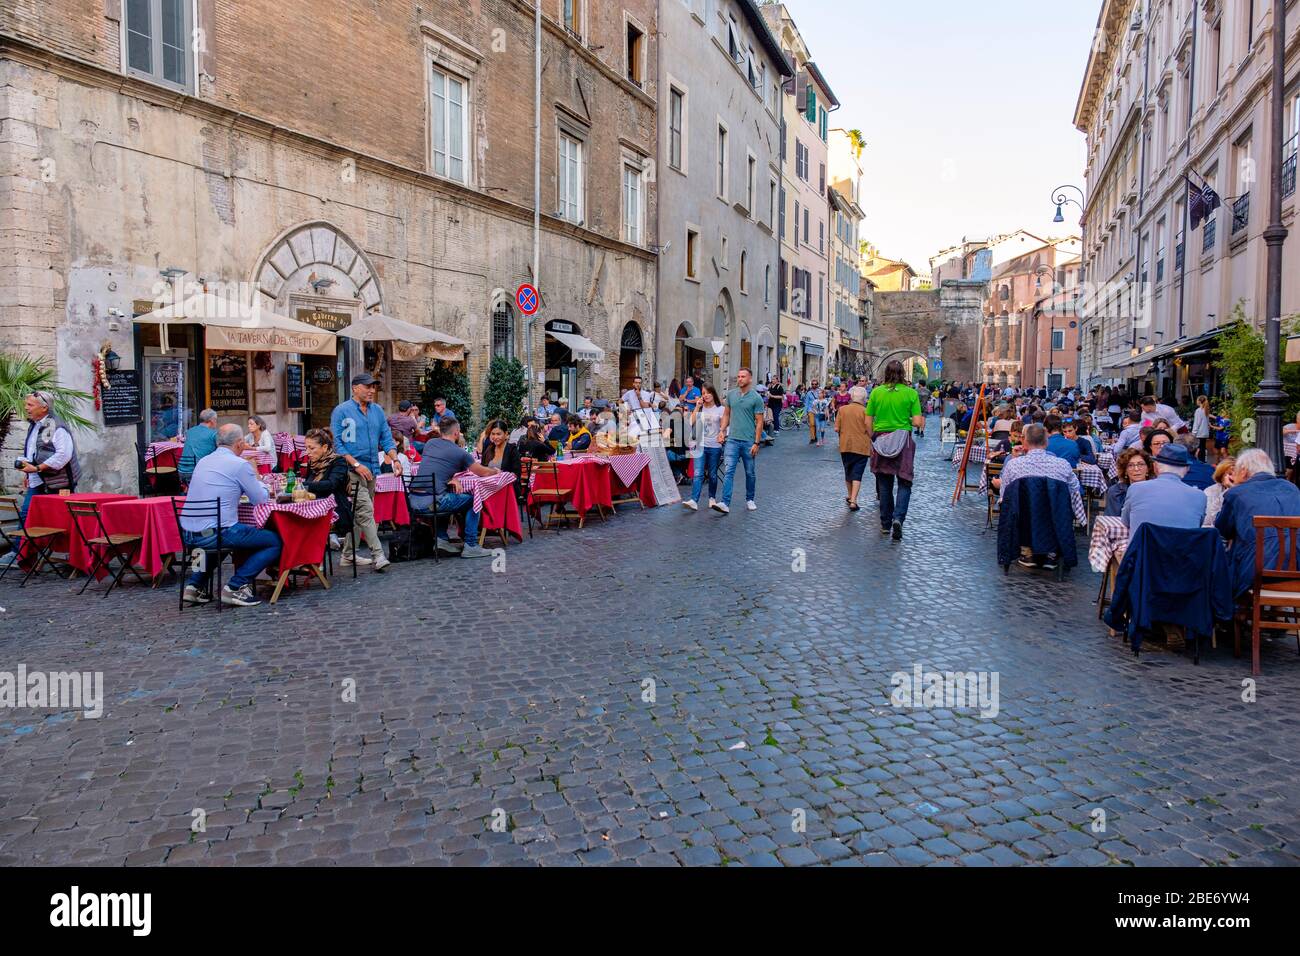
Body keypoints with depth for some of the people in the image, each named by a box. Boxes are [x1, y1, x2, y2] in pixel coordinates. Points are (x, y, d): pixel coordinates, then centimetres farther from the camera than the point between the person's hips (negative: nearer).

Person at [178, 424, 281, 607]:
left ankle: (196, 585, 24)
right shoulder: (240, 464, -8)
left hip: (189, 536, 8)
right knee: (275, 541, 3)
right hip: (217, 533, -8)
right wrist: (259, 481, 21)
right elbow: (260, 499, -1)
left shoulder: (203, 462, 14)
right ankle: (235, 587, -4)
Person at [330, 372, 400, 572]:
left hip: (372, 469, 7)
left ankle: (348, 554, 23)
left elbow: (386, 438, 13)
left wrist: (395, 459, -5)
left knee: (358, 514, 13)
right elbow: (336, 443, -10)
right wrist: (356, 464, -18)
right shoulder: (341, 411, -5)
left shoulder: (377, 411, 12)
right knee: (366, 511, -14)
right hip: (352, 470, -7)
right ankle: (378, 555, -15)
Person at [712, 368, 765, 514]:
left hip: (749, 442, -2)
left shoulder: (756, 398, -5)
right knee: (728, 471, -9)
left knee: (750, 473, 12)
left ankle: (749, 499, 30)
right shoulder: (731, 394, 6)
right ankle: (725, 503, -14)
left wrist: (756, 443, -9)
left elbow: (759, 422, -5)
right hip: (732, 440, 2)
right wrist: (722, 430, 2)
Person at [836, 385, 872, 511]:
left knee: (848, 473, 19)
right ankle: (853, 501, -10)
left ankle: (849, 496, 35)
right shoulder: (865, 411, -8)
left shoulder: (842, 409, 0)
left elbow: (836, 429, -1)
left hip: (845, 446, 3)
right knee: (857, 474, -1)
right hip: (861, 447, -3)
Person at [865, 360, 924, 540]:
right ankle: (898, 518, -14)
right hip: (903, 441, -2)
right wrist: (914, 421, 13)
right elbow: (917, 422, -9)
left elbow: (868, 422, 1)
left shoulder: (876, 392, -1)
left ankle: (885, 524, 20)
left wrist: (873, 439, 15)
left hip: (881, 441, 2)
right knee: (904, 482, 7)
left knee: (884, 484, 13)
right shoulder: (910, 393, -6)